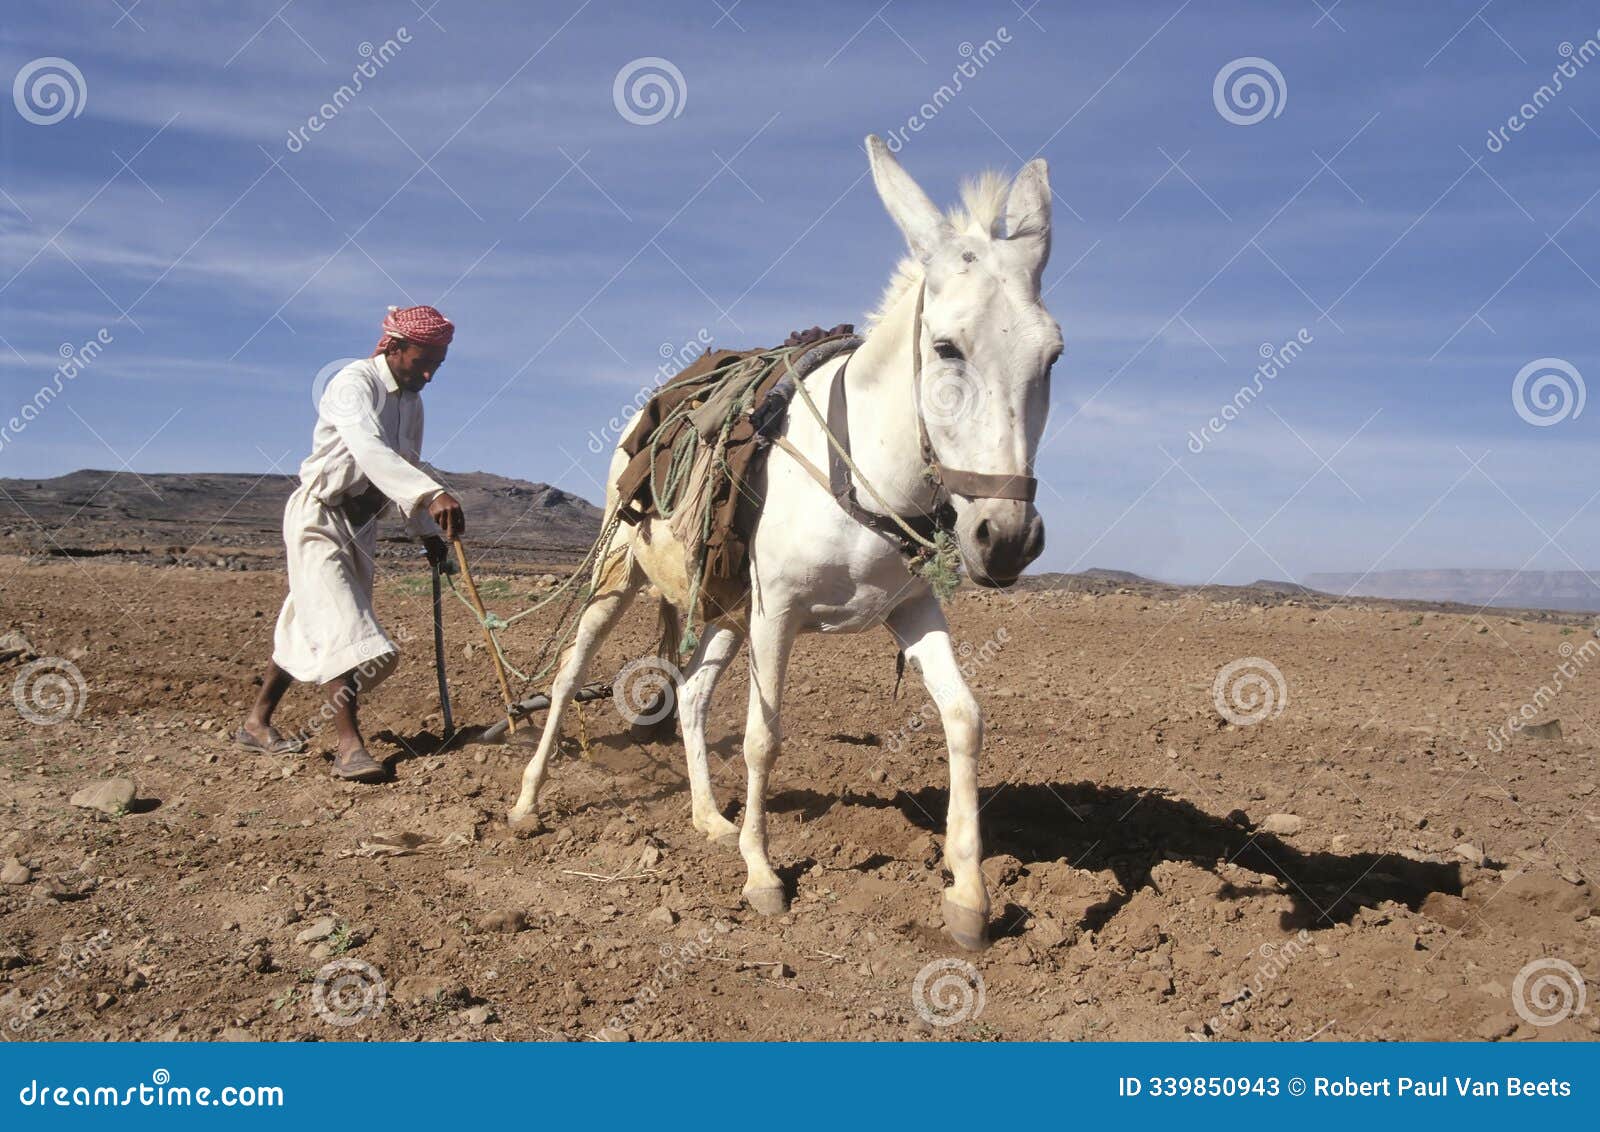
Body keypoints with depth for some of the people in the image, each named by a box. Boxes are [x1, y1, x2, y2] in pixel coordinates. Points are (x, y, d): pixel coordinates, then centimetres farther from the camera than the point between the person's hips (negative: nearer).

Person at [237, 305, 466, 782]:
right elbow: (368, 449, -38)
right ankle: (349, 746, -20)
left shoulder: (411, 402, 8)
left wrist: (426, 531, 9)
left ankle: (257, 722, 23)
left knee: (308, 625, 12)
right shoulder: (354, 383, -19)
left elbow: (406, 469, 18)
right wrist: (433, 495, -50)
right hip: (319, 515, -8)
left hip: (360, 523, 8)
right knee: (340, 625, -17)